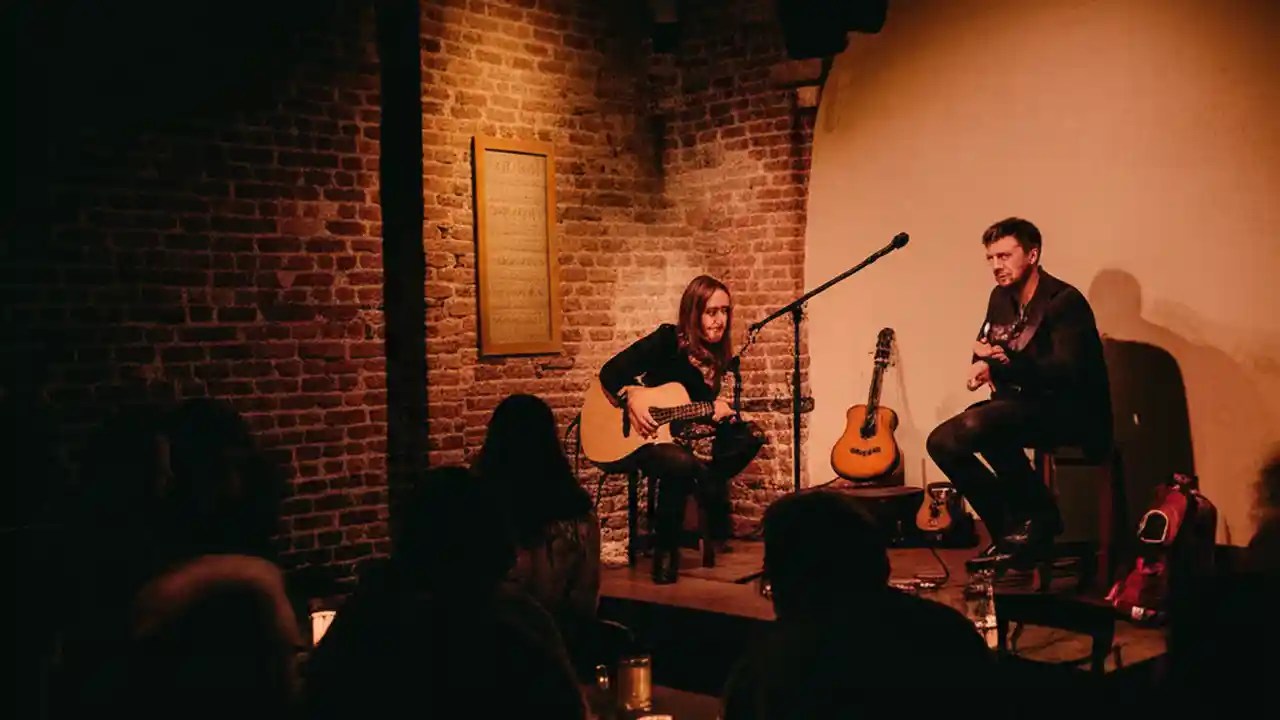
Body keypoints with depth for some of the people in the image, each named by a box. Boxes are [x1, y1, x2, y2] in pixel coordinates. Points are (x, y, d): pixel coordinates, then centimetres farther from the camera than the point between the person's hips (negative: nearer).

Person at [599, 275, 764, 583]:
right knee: (681, 462, -39)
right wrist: (631, 398, -30)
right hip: (639, 437, -6)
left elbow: (703, 409, 9)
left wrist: (721, 410, -13)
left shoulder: (716, 356, 4)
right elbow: (610, 372, -13)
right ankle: (665, 551, -18)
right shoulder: (667, 340, -13)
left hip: (680, 436, 6)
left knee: (750, 435, -15)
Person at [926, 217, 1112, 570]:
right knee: (942, 441, -9)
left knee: (977, 423, -32)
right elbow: (985, 350, 24)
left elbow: (1066, 373, -26)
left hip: (1070, 412, -8)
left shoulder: (1065, 301, -15)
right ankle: (1010, 529, -2)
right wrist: (982, 365, -1)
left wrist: (1007, 361, -36)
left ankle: (1040, 520, -14)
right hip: (1022, 405, 8)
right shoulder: (1001, 297, 9)